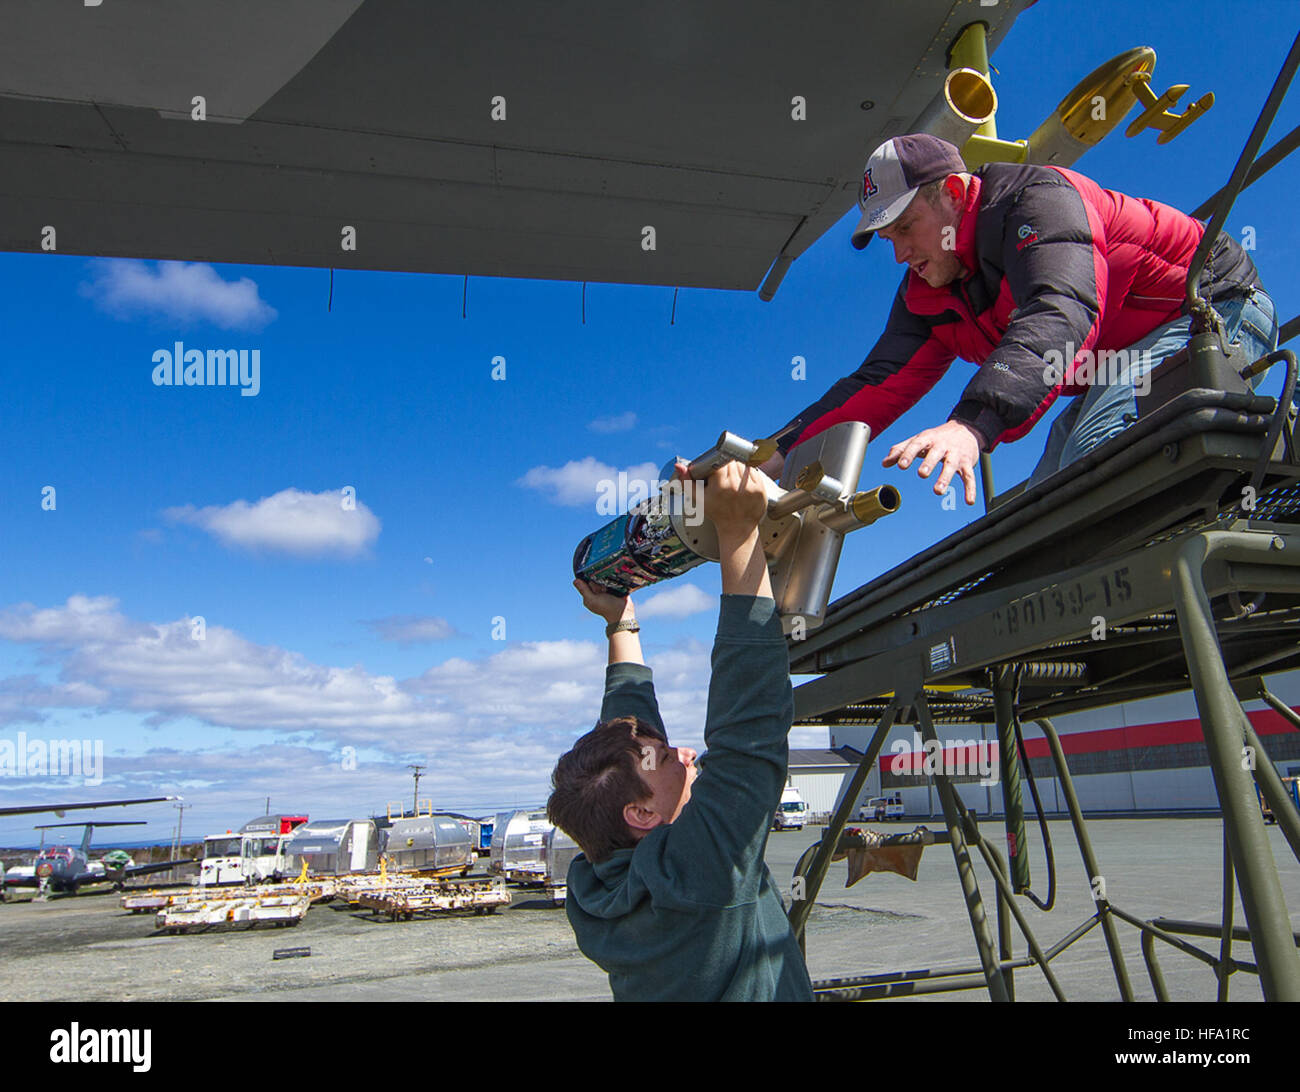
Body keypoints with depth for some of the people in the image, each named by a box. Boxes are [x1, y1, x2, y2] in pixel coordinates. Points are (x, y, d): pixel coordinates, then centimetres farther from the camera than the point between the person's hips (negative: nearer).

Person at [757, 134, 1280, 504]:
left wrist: (973, 423, -57)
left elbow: (1059, 315, -41)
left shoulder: (1038, 196, -23)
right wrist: (778, 460, -17)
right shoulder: (927, 294, 1)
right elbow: (880, 384, -5)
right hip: (1112, 369, 9)